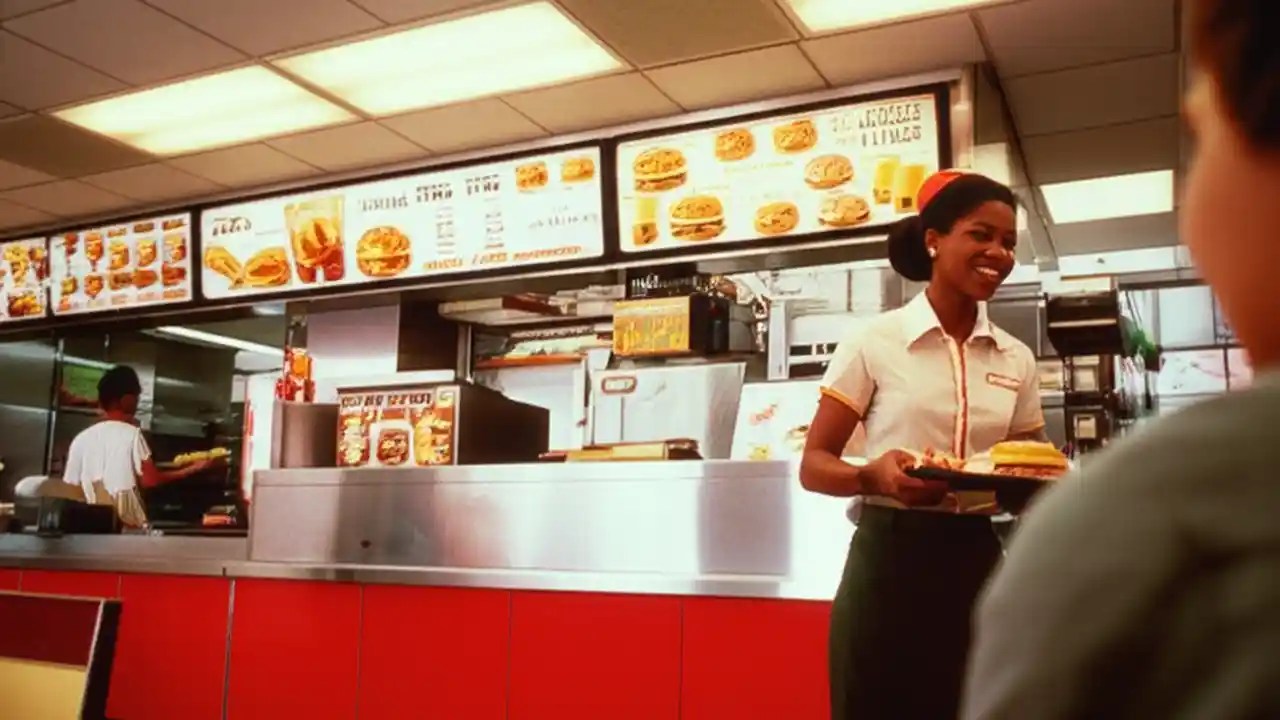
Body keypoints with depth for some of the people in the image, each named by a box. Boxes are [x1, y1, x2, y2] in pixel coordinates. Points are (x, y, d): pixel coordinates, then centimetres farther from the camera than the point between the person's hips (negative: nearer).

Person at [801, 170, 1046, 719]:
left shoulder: (1016, 360, 8)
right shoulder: (875, 342, -6)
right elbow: (814, 466, -6)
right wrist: (874, 477, -26)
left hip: (976, 562, 5)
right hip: (889, 561, -4)